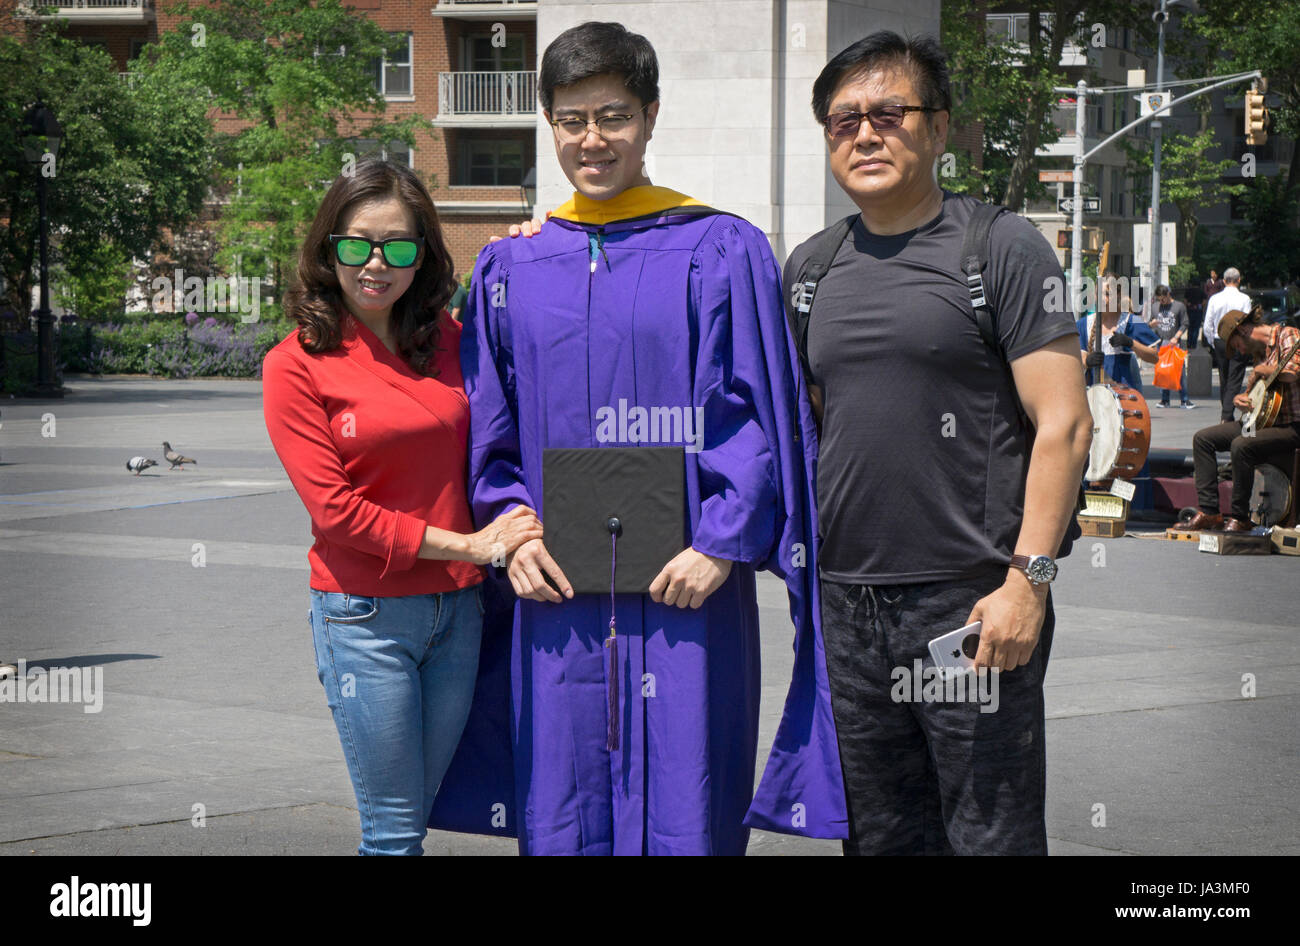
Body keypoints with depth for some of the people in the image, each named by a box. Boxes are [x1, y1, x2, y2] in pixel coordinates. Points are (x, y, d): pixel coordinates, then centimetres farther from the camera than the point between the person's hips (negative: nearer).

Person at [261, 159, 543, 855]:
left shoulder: (449, 342, 6)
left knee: (414, 819, 12)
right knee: (394, 831, 1)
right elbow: (335, 510, -9)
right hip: (364, 617, -4)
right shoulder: (297, 365, -6)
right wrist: (466, 545, -13)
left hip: (455, 611, 4)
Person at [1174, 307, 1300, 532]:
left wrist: (1263, 371, -10)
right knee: (1203, 438, 4)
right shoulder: (1259, 352, 18)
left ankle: (1240, 518, -20)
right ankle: (1208, 511, -3)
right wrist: (1240, 398, 1)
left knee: (1241, 445, -34)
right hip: (1263, 421, 10)